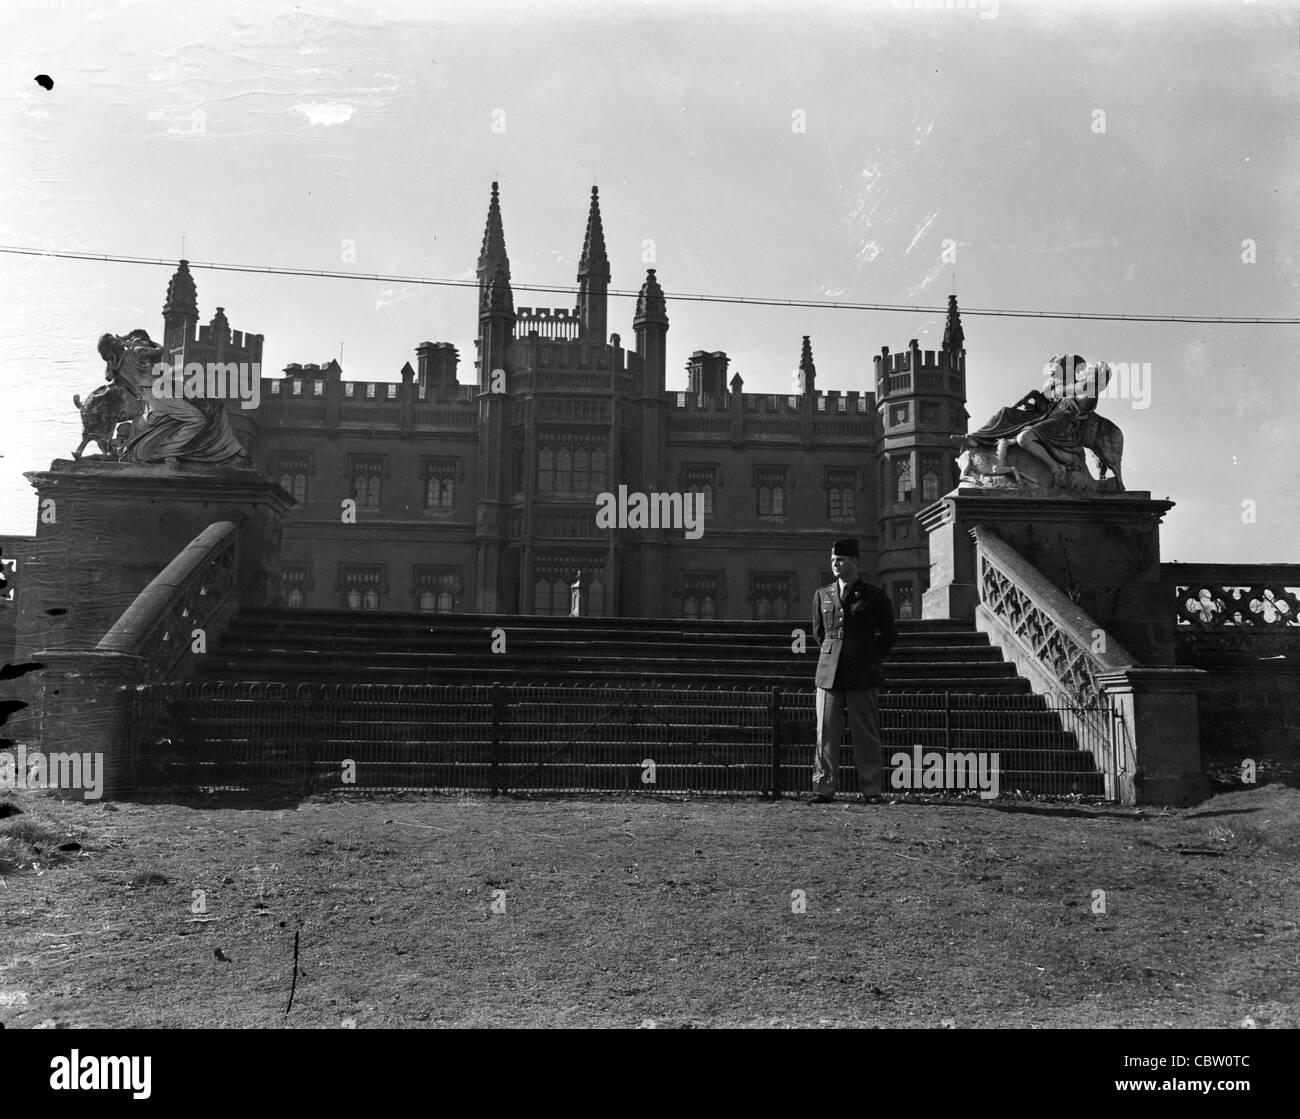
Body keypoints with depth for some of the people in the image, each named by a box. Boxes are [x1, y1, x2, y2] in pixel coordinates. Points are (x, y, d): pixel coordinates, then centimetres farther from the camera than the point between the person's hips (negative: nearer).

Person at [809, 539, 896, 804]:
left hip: (862, 676, -3)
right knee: (826, 732, 1)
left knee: (866, 734, 1)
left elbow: (888, 633, 10)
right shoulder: (822, 595, 10)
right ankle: (823, 789, 6)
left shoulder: (874, 596, 1)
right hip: (829, 673, 3)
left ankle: (871, 790, 9)